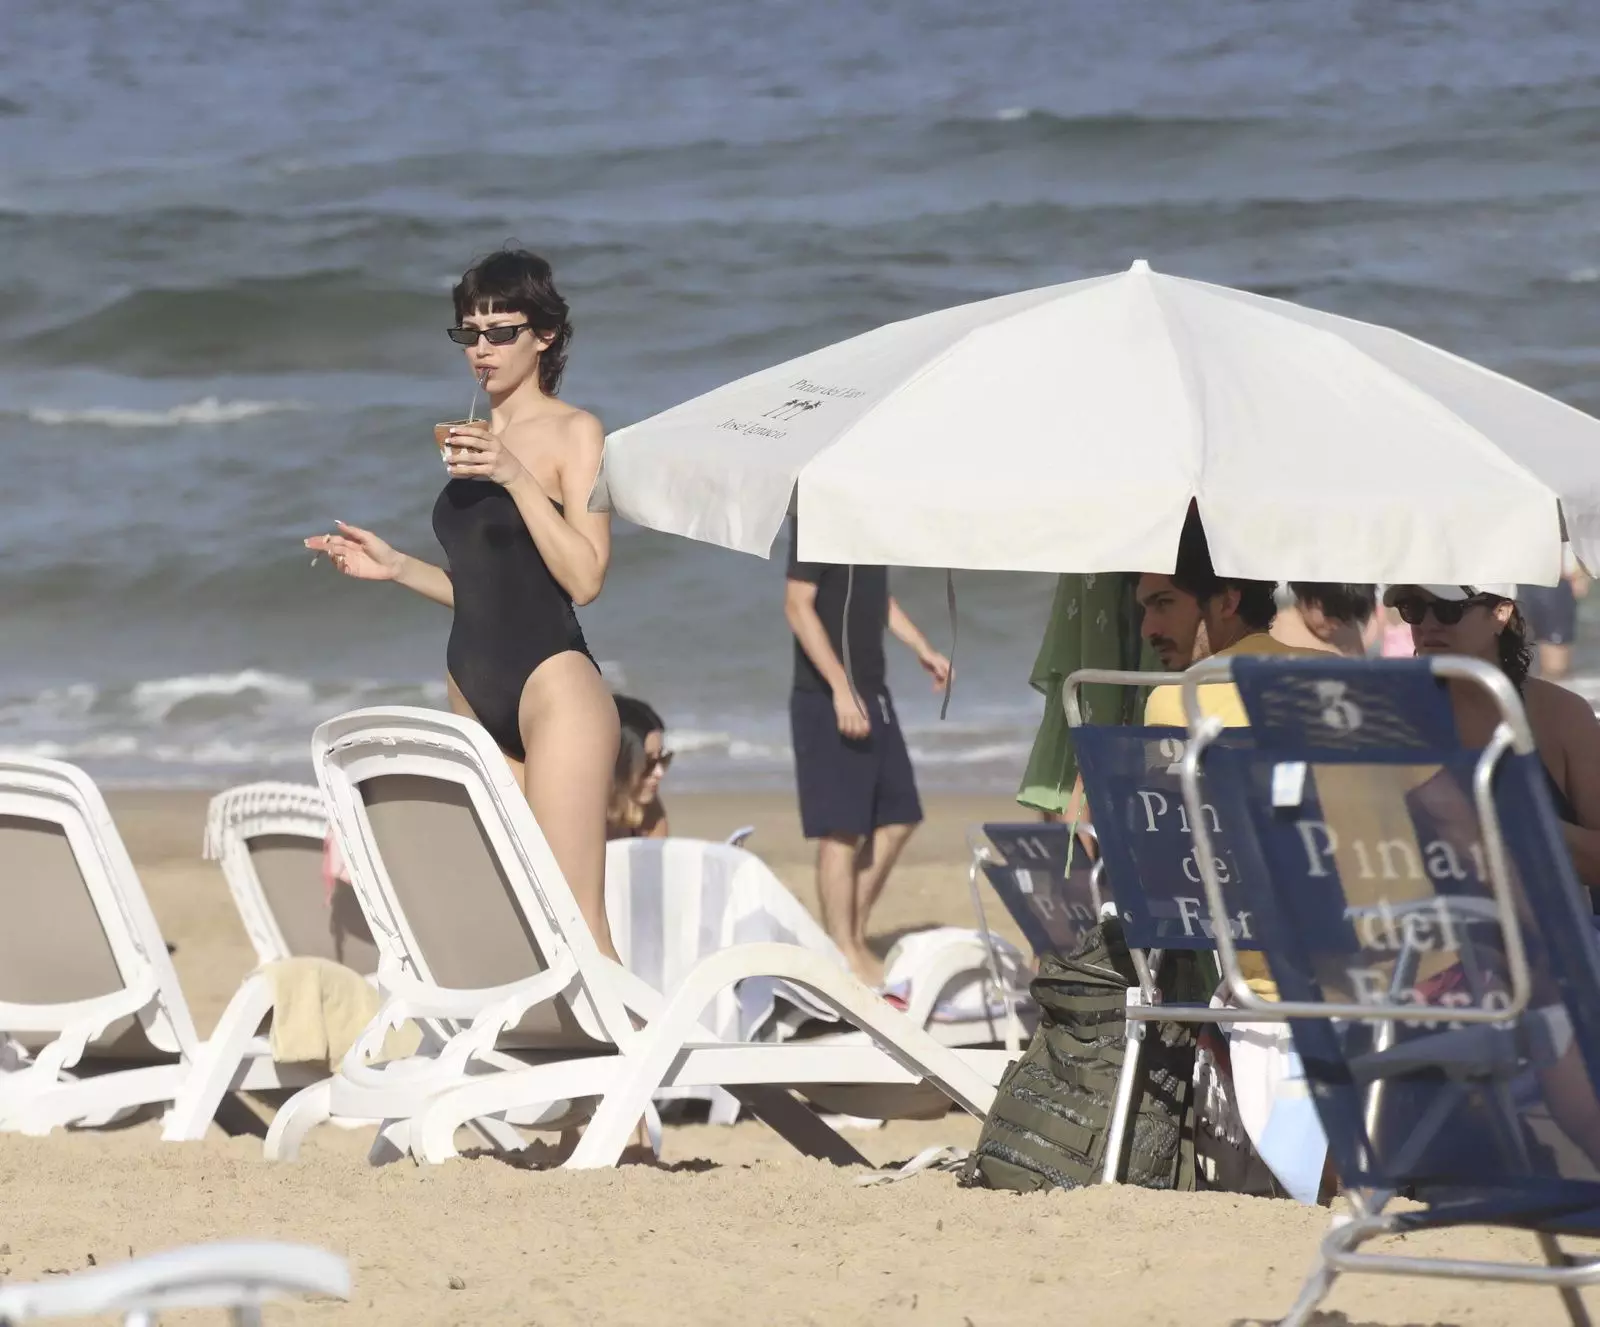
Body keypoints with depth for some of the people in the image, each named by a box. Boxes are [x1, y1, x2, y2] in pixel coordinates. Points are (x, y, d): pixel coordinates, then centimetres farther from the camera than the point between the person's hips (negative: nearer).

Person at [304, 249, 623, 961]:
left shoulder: (573, 433, -4)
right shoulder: (475, 440, 16)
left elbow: (583, 576, -14)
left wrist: (516, 476, -19)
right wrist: (394, 566, 10)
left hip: (552, 681, -7)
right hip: (475, 686, 8)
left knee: (573, 915, -15)